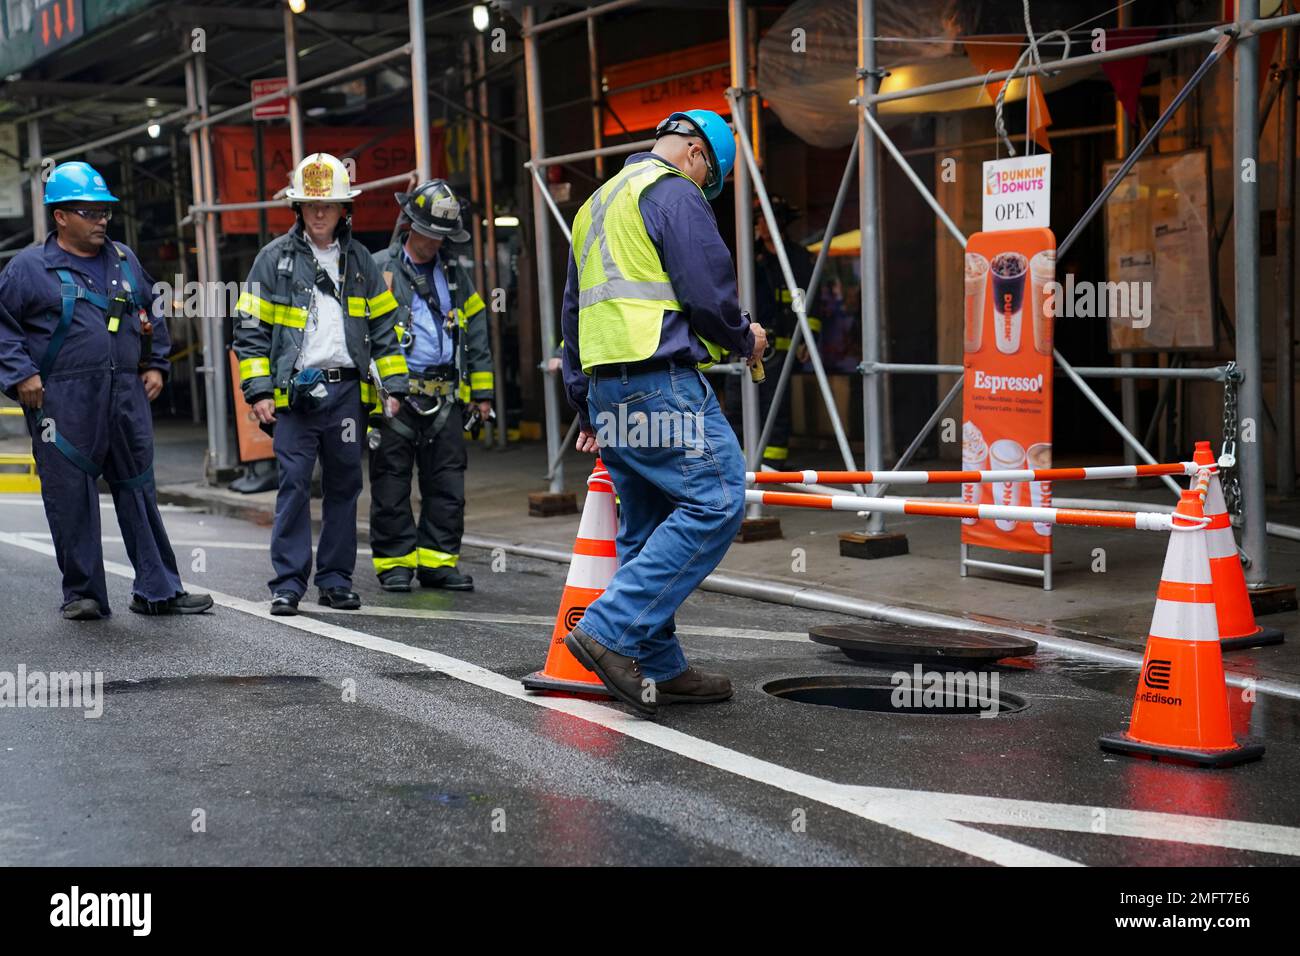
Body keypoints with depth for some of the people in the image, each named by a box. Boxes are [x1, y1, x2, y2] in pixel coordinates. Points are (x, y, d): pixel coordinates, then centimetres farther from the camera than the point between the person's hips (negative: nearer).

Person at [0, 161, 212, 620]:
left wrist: (155, 365, 17)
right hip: (62, 403, -4)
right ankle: (83, 594, 11)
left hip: (126, 397, 4)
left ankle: (157, 589, 13)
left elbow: (152, 313, 25)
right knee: (71, 499, 1)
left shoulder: (125, 260, 14)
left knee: (139, 492, 7)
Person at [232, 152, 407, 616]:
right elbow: (250, 327, 2)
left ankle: (336, 580, 17)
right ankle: (287, 584, 0)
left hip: (347, 390, 3)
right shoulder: (275, 258, 3)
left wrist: (392, 385, 9)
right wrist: (258, 390, -6)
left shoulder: (359, 260, 13)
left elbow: (383, 324, 16)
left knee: (344, 487, 8)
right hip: (294, 391, -3)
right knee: (294, 486, -6)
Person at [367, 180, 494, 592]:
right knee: (391, 484, 0)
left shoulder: (454, 272, 16)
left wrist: (482, 391, 14)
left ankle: (438, 561, 11)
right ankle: (394, 562, 10)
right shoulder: (379, 269, 3)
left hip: (446, 398, 4)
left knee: (447, 482, 4)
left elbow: (476, 332, 18)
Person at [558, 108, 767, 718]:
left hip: (607, 386, 10)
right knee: (715, 502, -11)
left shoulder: (596, 205, 26)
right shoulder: (674, 192, -3)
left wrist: (585, 406, 31)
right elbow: (707, 290, -12)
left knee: (647, 525, 12)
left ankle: (657, 669, 13)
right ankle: (611, 631, -16)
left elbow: (574, 312, 28)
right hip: (661, 378, -10)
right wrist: (744, 339, 8)